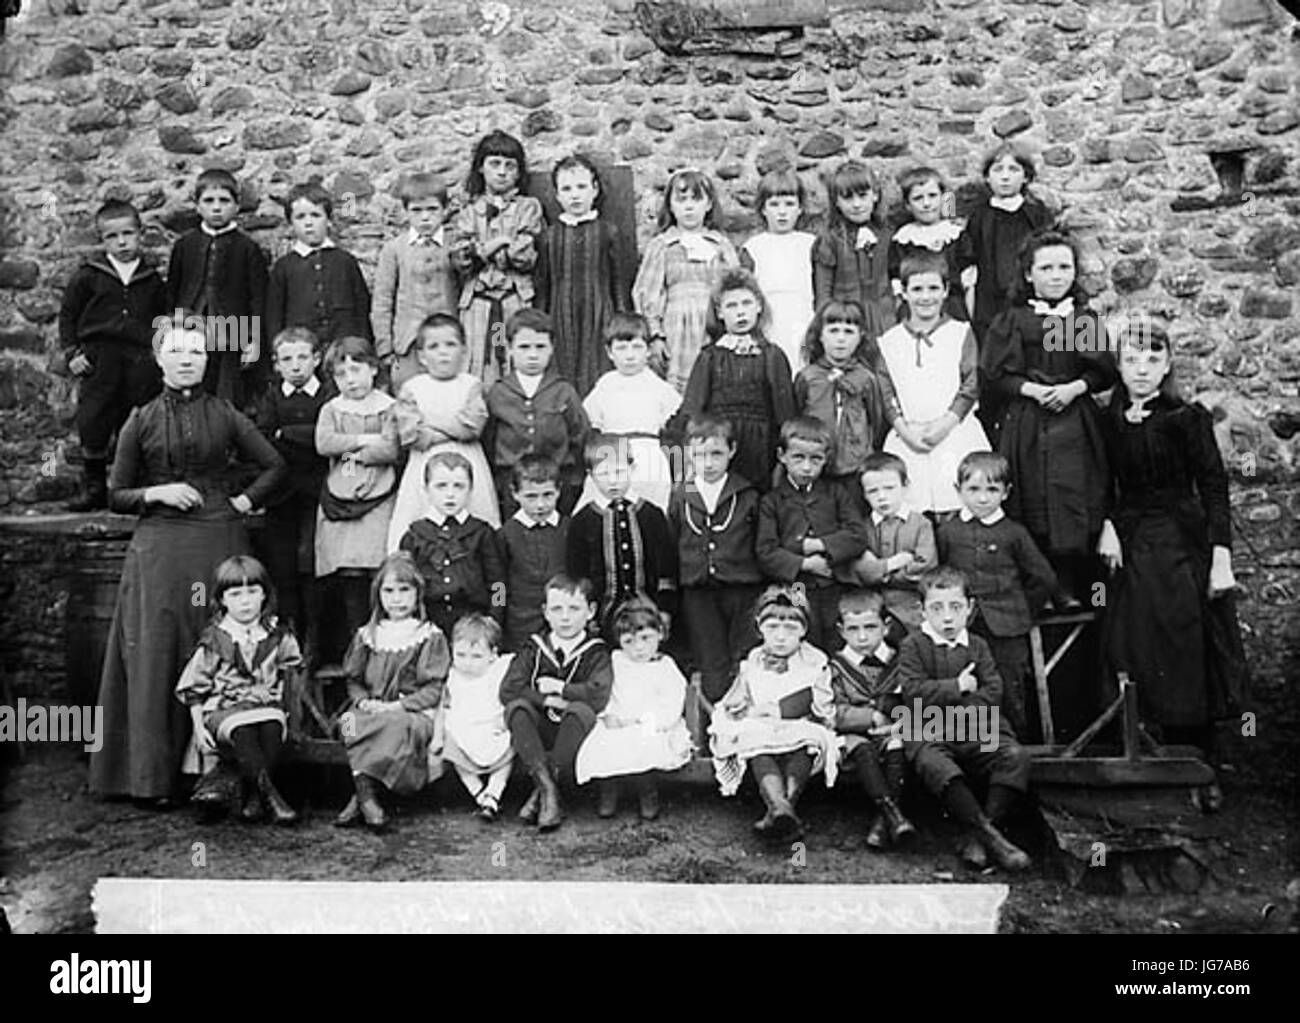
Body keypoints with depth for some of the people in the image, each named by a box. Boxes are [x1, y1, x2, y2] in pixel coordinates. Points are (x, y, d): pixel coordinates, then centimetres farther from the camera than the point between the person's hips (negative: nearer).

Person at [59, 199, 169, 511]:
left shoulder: (151, 279, 8)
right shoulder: (88, 276, 4)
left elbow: (163, 318, 16)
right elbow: (67, 315, 10)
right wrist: (71, 353, 2)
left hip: (141, 360, 1)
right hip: (98, 359, -1)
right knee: (92, 425, 0)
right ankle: (94, 488, 15)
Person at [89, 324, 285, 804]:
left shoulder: (225, 416, 8)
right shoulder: (141, 422, 7)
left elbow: (275, 465, 13)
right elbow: (116, 496, 8)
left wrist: (245, 501, 1)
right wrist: (157, 493, -9)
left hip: (220, 545, 1)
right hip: (159, 549, 0)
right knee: (157, 655, -2)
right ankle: (155, 777, 5)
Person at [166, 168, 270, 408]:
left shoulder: (248, 248, 1)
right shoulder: (184, 244, 10)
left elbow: (258, 298, -1)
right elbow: (171, 292, 13)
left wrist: (255, 341, -7)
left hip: (232, 341, -2)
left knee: (230, 405, -1)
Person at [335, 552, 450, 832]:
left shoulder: (430, 637, 6)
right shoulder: (366, 635, 17)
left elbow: (433, 690, -2)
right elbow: (353, 680, 16)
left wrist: (397, 706, -16)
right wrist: (363, 702, -7)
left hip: (414, 712, -3)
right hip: (371, 709, 3)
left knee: (397, 725, -39)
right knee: (350, 724, -33)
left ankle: (362, 793, -37)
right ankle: (367, 795, -38)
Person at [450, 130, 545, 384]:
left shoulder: (528, 207, 10)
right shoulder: (469, 212, 15)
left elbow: (526, 257, -4)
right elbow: (459, 259, 2)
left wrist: (480, 249, 0)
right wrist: (496, 244, -8)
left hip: (517, 300, -2)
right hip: (477, 303, 2)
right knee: (477, 367, -4)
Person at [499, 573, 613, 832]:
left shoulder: (596, 653, 1)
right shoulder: (534, 650, 8)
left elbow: (599, 696, -18)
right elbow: (507, 690, -6)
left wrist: (559, 688, -10)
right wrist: (547, 700, -16)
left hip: (572, 736, -2)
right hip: (537, 732, 2)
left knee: (581, 710, -33)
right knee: (516, 707, -26)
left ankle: (540, 793, -25)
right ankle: (548, 788, -33)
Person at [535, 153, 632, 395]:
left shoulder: (607, 232, 3)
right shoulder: (550, 236, 7)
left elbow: (619, 280, 5)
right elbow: (543, 285, 10)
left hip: (598, 319, -1)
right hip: (561, 320, 1)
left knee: (596, 379, -3)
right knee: (564, 377, 1)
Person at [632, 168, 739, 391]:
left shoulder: (721, 244, 13)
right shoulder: (660, 246, 8)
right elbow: (645, 293, 5)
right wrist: (655, 334, -3)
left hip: (716, 331, 2)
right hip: (678, 336, -2)